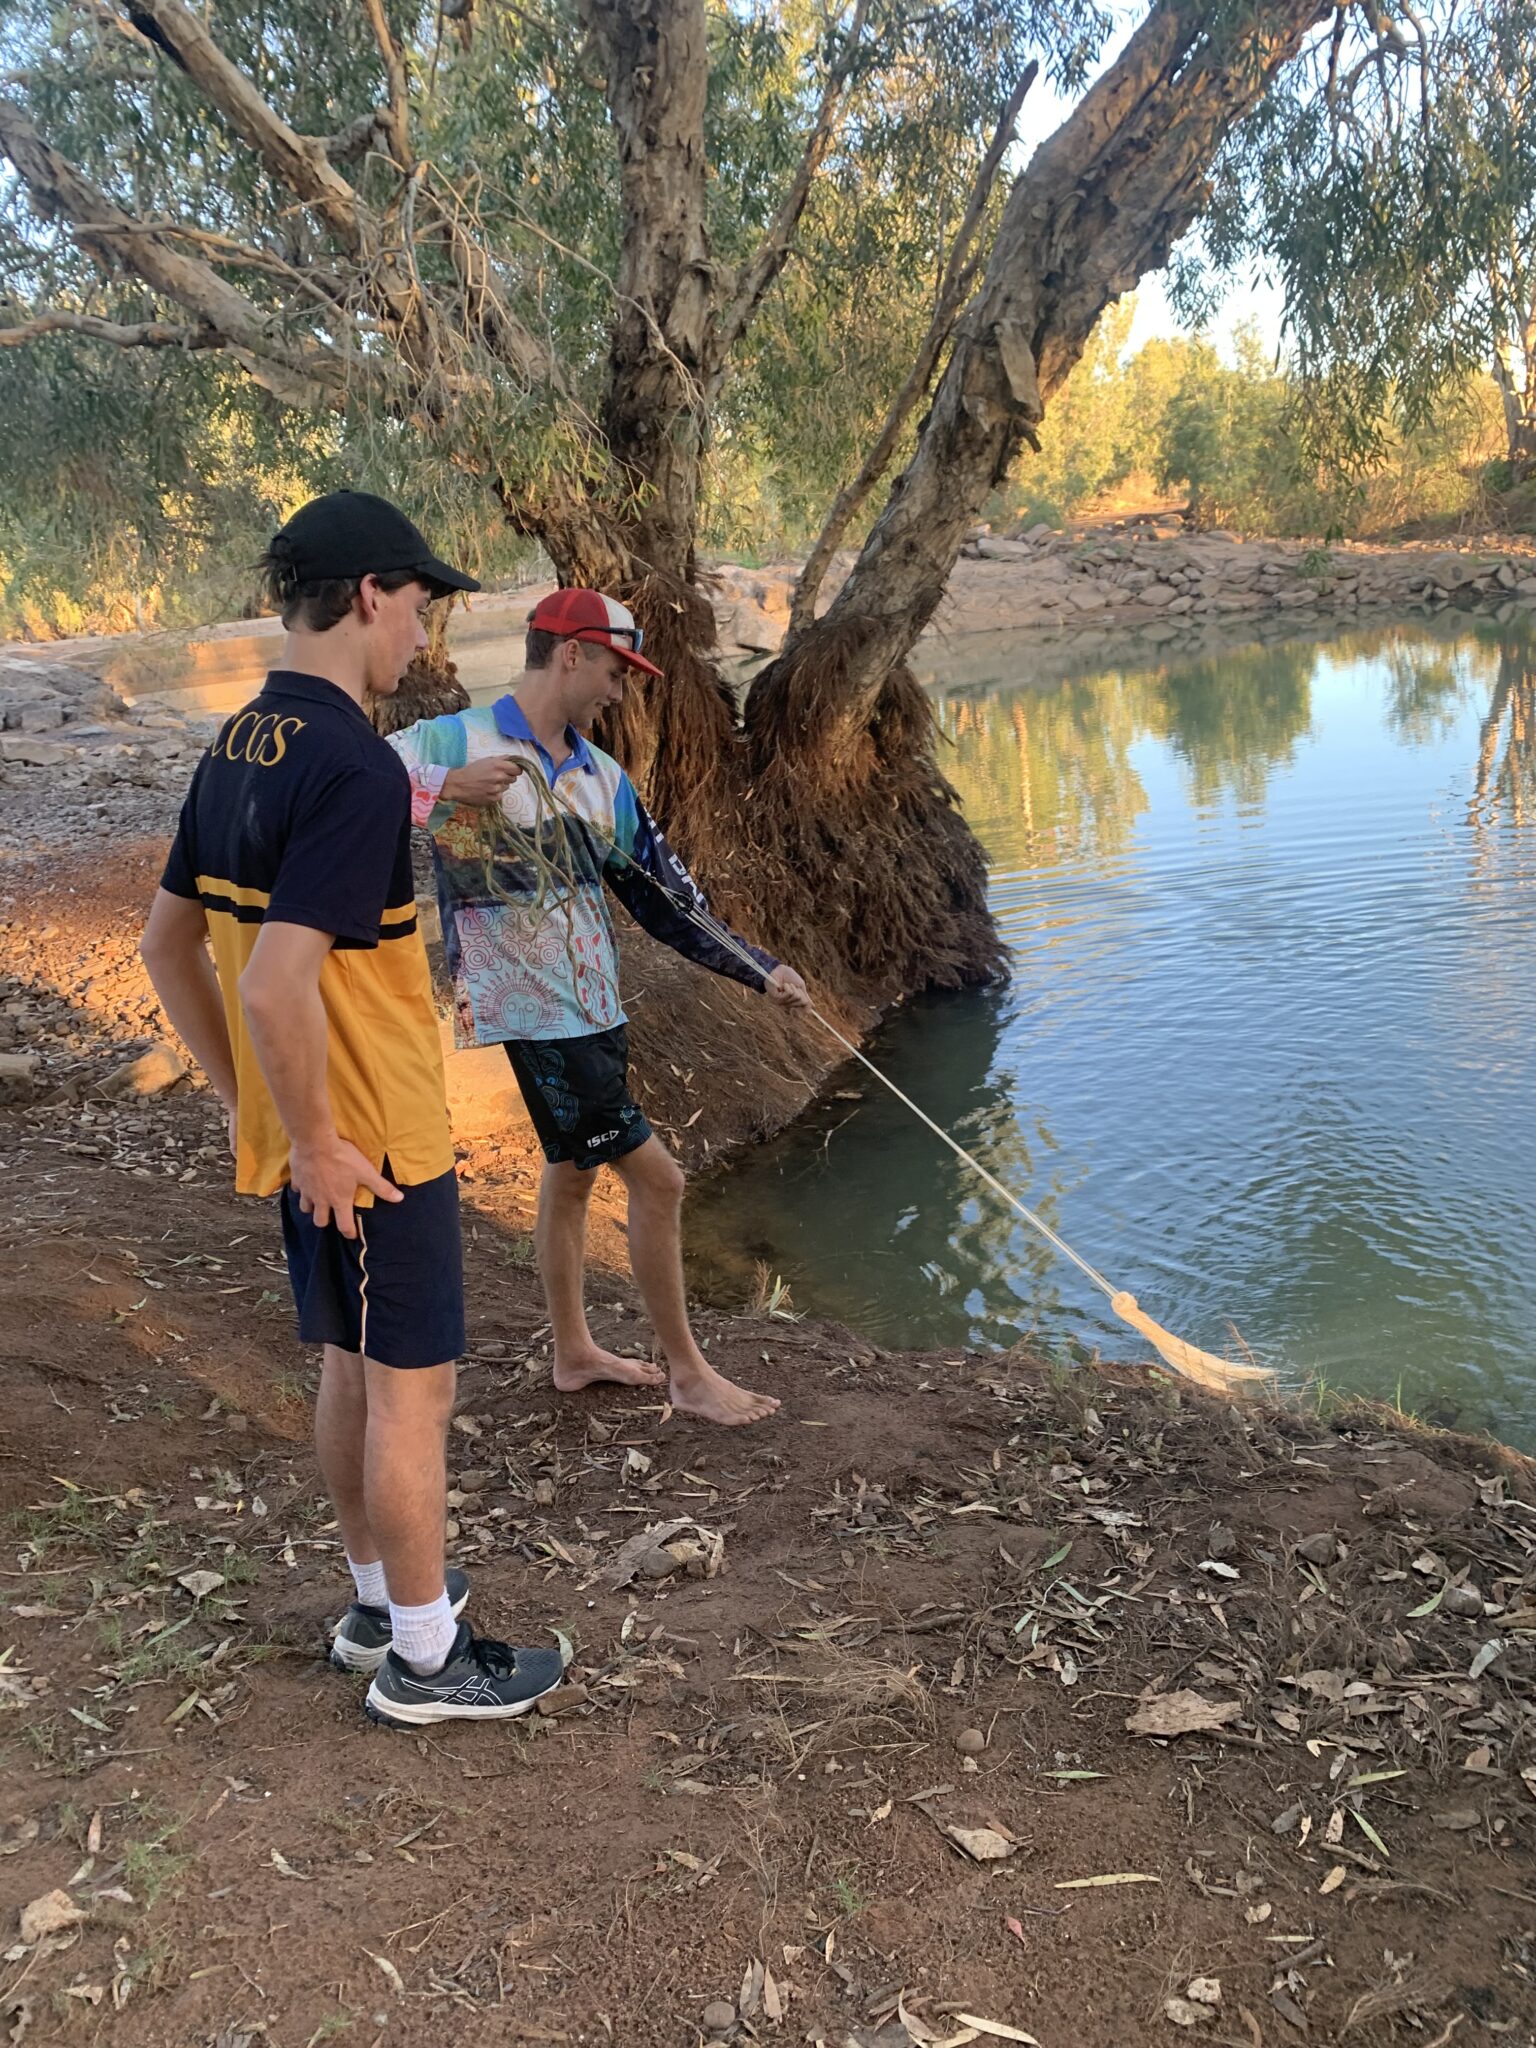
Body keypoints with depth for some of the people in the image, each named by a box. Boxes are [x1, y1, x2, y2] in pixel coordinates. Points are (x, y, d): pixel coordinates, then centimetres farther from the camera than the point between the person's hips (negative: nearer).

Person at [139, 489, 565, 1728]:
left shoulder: (234, 751, 6)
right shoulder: (355, 766, -23)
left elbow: (168, 948, 12)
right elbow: (277, 986, -30)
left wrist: (248, 1102, 15)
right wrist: (317, 1142, -18)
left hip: (309, 1133, 9)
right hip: (376, 1144, -9)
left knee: (353, 1367, 20)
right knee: (413, 1388, 5)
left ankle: (379, 1598, 37)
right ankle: (424, 1658, 20)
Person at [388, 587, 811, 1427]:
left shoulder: (601, 776, 11)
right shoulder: (453, 742, -11)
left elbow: (665, 894, 14)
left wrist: (759, 970, 9)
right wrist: (448, 788, -30)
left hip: (595, 1006, 8)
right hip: (531, 1012, -8)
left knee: (573, 1169, 18)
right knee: (655, 1176, -6)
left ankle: (574, 1350, 35)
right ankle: (688, 1372, 9)